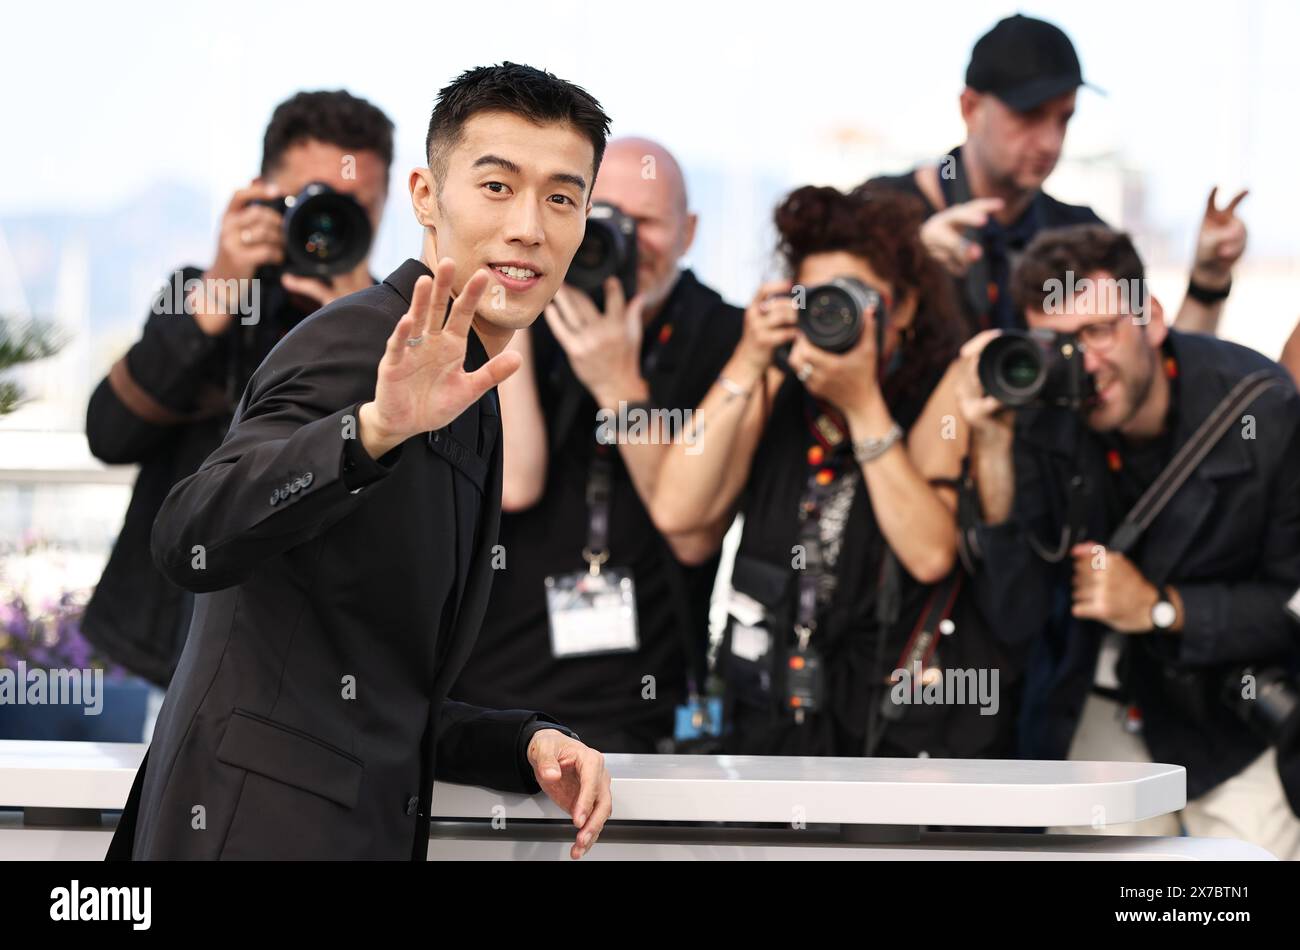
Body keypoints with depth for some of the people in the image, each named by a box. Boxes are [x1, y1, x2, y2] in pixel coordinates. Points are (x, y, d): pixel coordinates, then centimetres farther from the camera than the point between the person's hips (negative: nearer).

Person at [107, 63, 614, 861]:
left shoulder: (468, 419, 19)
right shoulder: (357, 341, -9)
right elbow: (190, 541, -26)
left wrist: (531, 744, 6)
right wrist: (373, 430, -39)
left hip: (372, 827, 9)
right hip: (264, 828, -9)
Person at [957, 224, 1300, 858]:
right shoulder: (1038, 416, -16)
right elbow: (1014, 610, -19)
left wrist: (1159, 608, -24)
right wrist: (992, 448, -28)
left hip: (1231, 713, -2)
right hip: (1092, 709, 2)